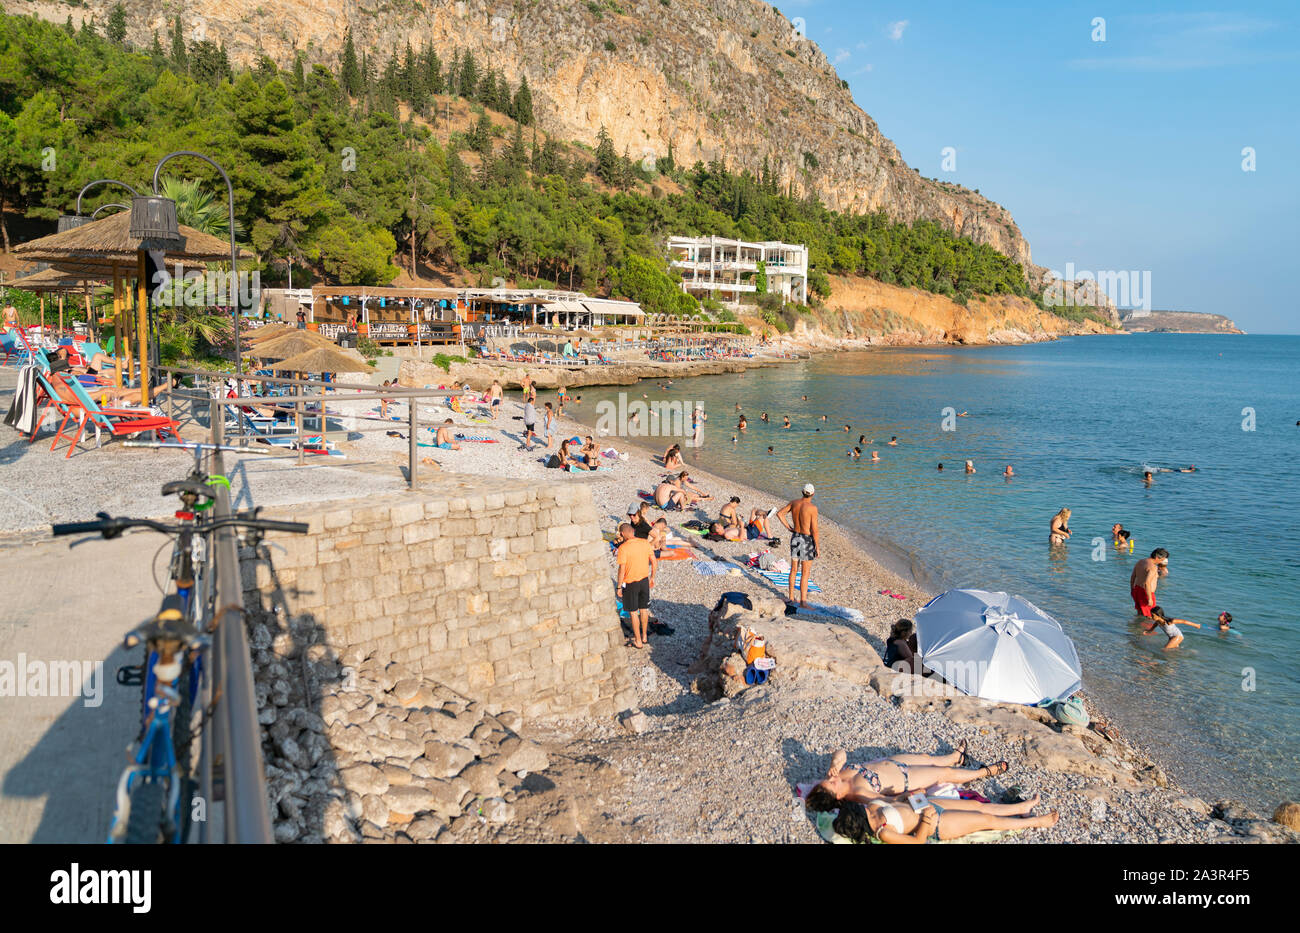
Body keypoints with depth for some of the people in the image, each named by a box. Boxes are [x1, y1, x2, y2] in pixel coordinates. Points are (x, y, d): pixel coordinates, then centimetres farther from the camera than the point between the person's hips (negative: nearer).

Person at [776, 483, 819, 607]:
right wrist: (817, 547, -8)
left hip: (795, 537, 6)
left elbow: (779, 513, 4)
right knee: (805, 573, 0)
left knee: (793, 570, 16)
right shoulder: (812, 508, -17)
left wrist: (789, 527, 8)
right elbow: (814, 530, -16)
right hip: (807, 540, -6)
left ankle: (791, 598, 25)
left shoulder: (794, 503, -1)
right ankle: (803, 601, -1)